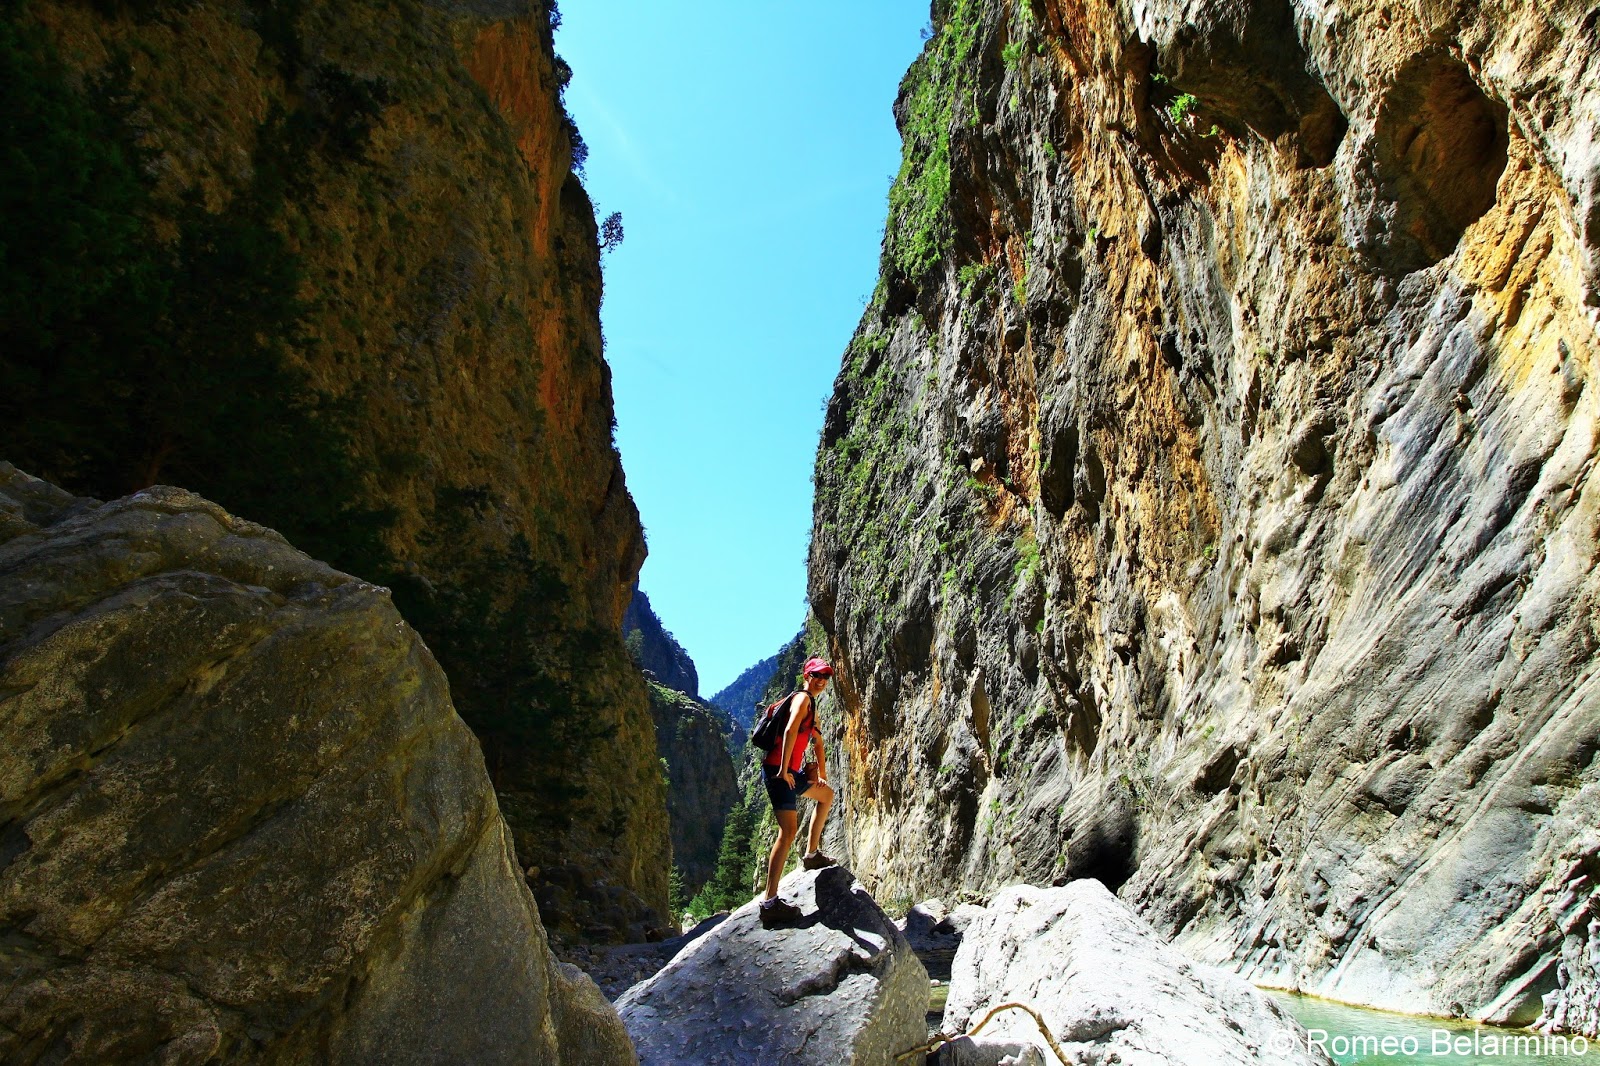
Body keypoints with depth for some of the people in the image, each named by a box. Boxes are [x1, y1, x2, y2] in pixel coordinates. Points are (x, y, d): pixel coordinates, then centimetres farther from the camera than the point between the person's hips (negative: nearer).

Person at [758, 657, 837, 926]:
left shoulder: (813, 707, 22)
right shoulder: (802, 698, -9)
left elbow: (818, 743, 33)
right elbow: (790, 730, -25)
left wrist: (822, 774, 33)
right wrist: (784, 770, -28)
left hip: (792, 773, 10)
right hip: (779, 770, -10)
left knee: (827, 794, 29)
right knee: (789, 831, -18)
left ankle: (812, 854, 33)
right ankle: (770, 902, -20)